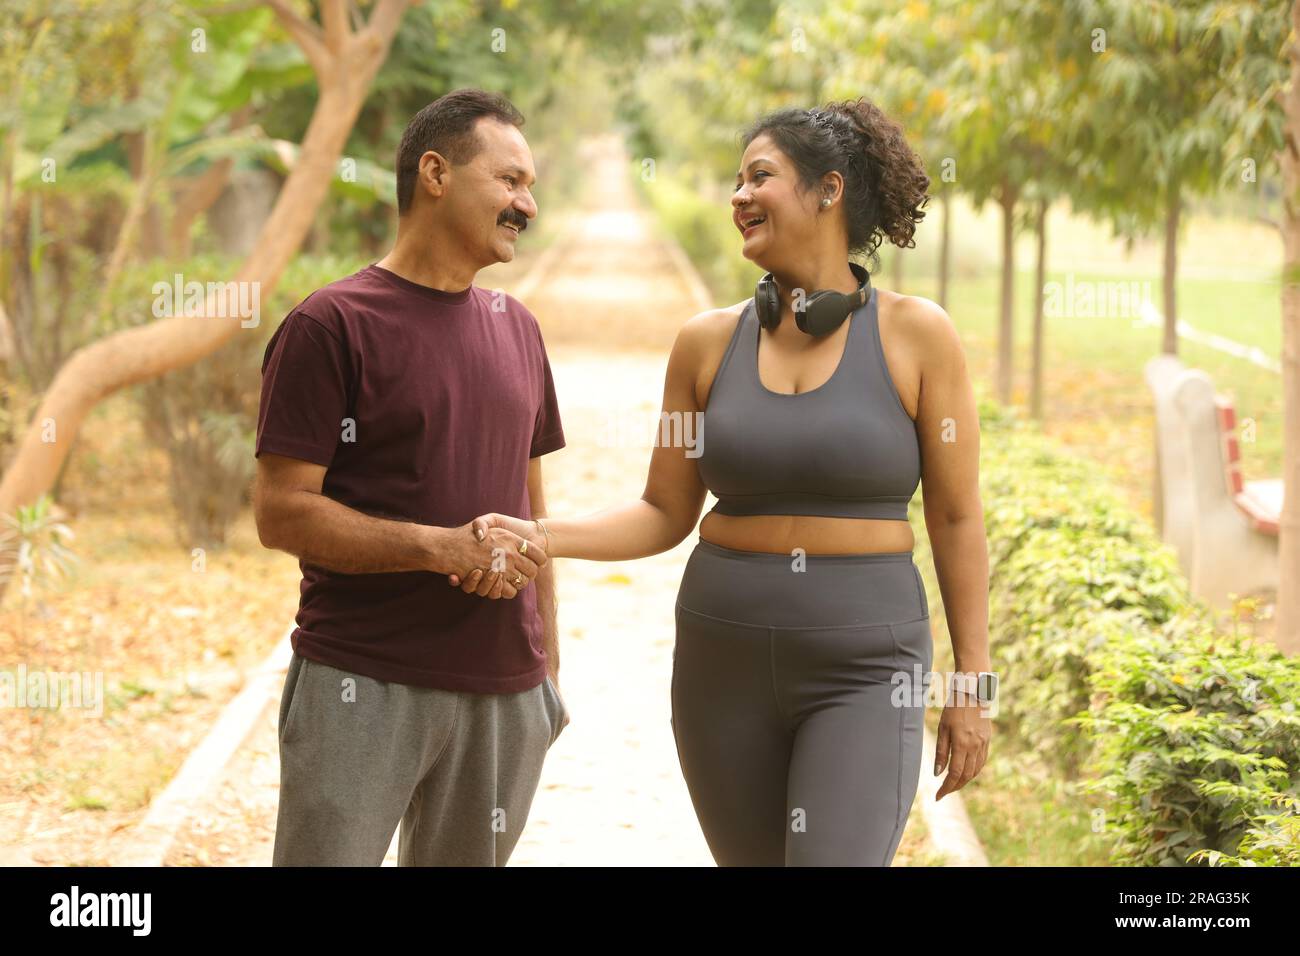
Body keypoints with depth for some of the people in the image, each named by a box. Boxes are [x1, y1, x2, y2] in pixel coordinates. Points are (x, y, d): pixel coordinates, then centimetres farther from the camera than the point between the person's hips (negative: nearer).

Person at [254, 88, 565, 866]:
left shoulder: (517, 329, 13)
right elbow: (281, 513, -10)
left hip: (505, 690, 5)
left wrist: (550, 663, 15)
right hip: (362, 687, -5)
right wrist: (441, 548, -19)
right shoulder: (333, 326, -6)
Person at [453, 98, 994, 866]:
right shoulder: (710, 343, 2)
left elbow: (958, 518, -3)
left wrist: (972, 685, -4)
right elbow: (666, 516, 5)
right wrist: (534, 538, -11)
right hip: (725, 665, 4)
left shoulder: (917, 335, -7)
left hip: (863, 668, -4)